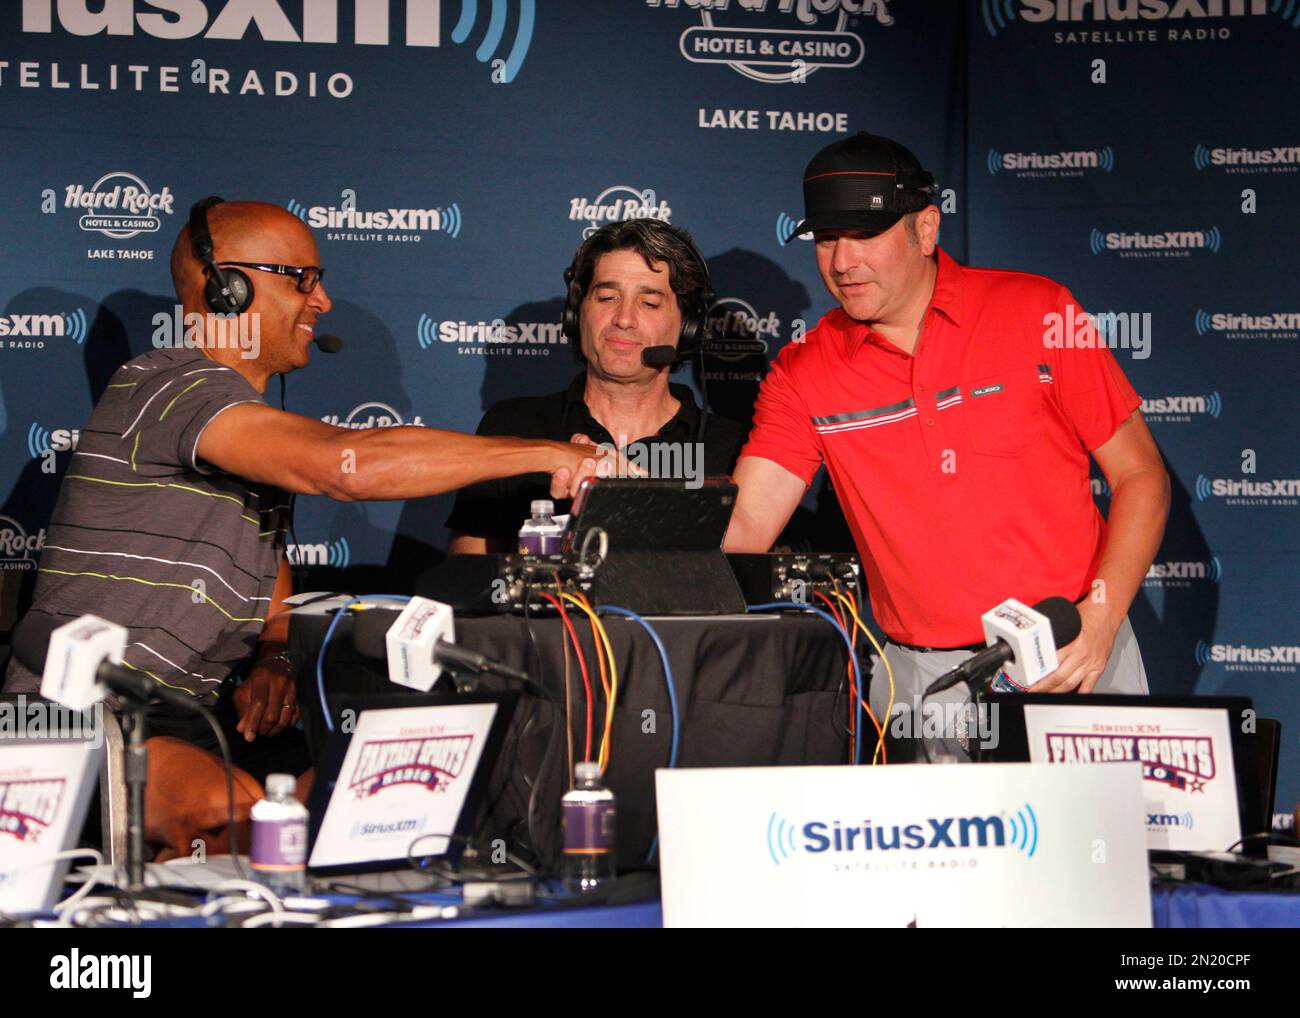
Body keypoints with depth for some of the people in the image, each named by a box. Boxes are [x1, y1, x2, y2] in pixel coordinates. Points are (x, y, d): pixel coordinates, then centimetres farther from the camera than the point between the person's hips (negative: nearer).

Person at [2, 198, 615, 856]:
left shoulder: (260, 435, 20)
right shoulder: (171, 386, -14)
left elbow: (275, 608, 23)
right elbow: (346, 465, -29)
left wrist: (273, 665, -3)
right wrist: (541, 454, -25)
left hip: (191, 718, 9)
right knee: (232, 810, -35)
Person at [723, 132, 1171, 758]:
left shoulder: (1037, 314, -3)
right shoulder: (804, 372, 3)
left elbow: (1140, 474, 0)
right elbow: (742, 525, -6)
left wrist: (1101, 615, -14)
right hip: (919, 678, 1)